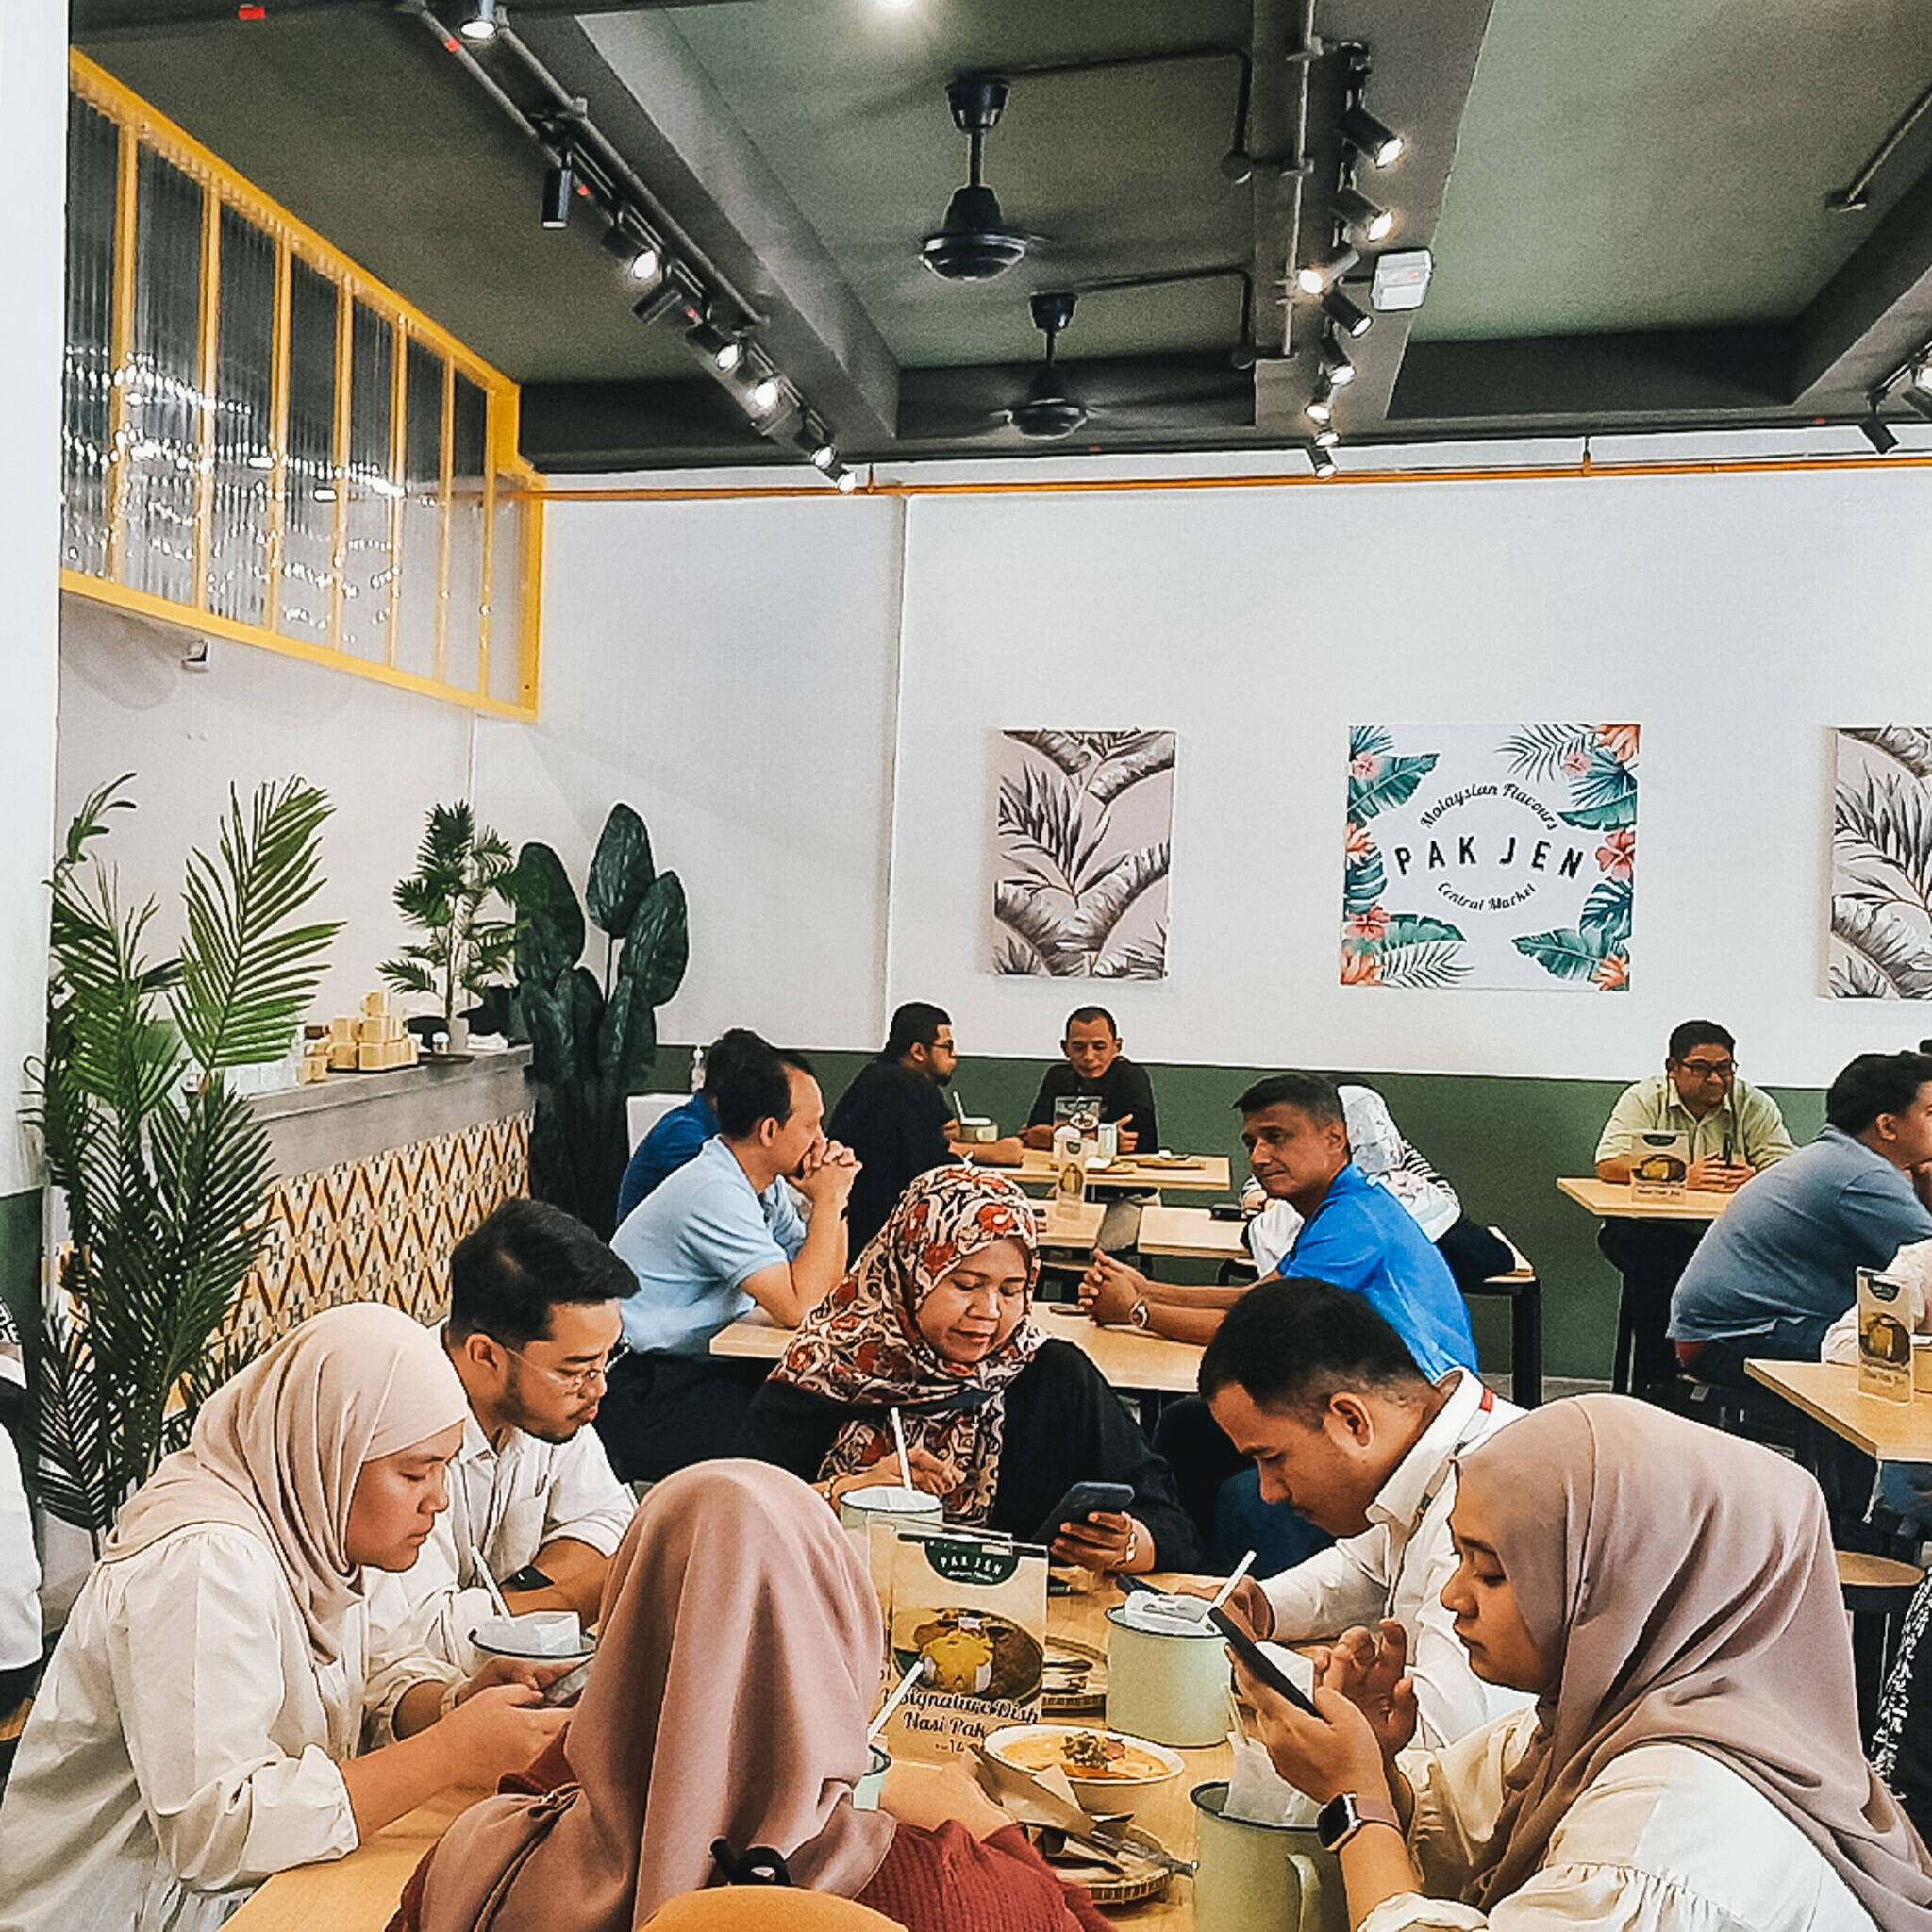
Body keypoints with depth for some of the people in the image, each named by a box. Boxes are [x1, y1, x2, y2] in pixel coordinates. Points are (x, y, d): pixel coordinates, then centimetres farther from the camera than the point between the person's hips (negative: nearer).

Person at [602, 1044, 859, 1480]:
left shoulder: (764, 1182, 7)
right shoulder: (714, 1194, -23)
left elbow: (824, 1283, 11)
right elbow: (796, 1307, -28)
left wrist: (832, 1202, -4)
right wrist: (828, 1201, -17)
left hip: (697, 1368, 9)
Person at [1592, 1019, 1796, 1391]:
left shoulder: (1755, 1105, 5)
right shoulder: (1644, 1099, 0)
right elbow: (1609, 1165, -13)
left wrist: (1752, 1178, -28)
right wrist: (1683, 1176, -24)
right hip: (1654, 1231, -2)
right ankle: (1651, 1384, -17)